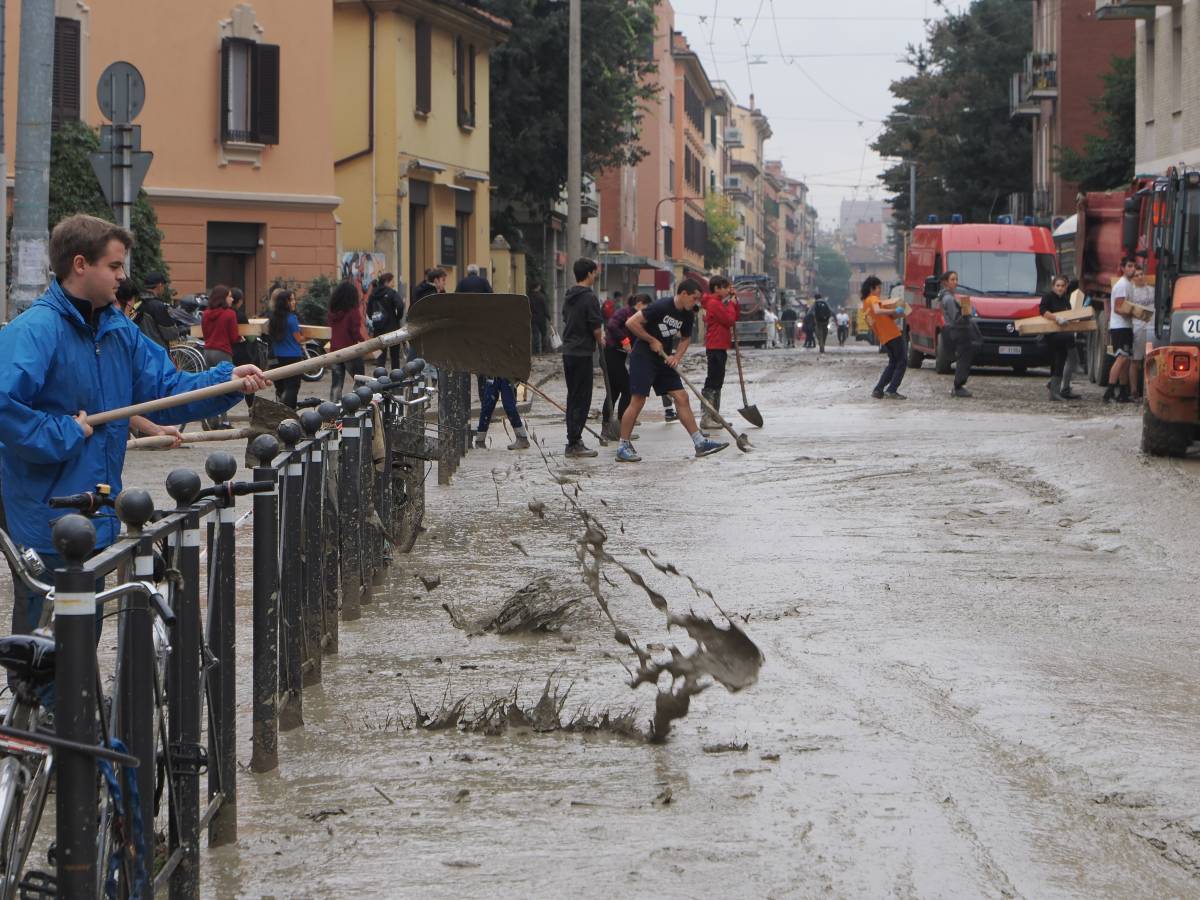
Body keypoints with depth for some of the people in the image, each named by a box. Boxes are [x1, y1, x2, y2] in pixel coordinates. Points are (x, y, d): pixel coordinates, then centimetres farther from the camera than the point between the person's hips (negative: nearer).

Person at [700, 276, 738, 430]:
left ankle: (714, 416, 23)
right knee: (712, 383, -11)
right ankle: (706, 419, -13)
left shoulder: (719, 303, 18)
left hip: (720, 347, 11)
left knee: (717, 383, 16)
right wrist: (731, 304, -5)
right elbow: (729, 320, -18)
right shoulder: (714, 303, -14)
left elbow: (734, 317, 19)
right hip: (715, 347, -11)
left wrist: (735, 302, 8)